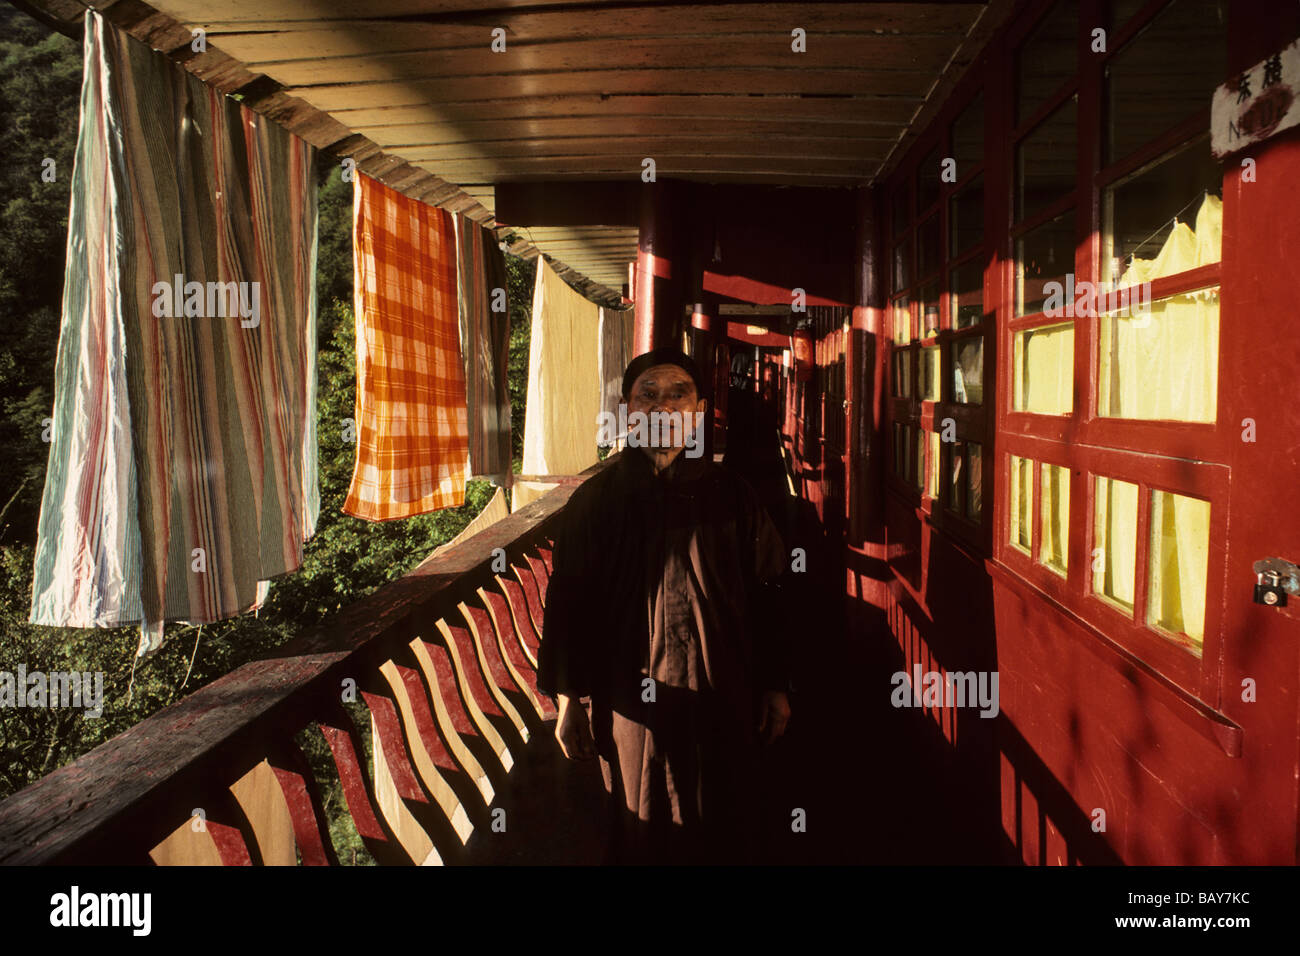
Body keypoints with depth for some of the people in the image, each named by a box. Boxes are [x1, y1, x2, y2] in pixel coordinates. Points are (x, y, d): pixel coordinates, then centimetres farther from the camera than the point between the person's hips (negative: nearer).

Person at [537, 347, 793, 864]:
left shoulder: (731, 495, -1)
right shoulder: (594, 502, -4)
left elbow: (766, 593, 3)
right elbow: (568, 602, -2)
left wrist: (776, 686, 4)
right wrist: (567, 699, -3)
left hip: (724, 697, 1)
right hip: (633, 698, -1)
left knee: (726, 830, 15)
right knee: (642, 831, 15)